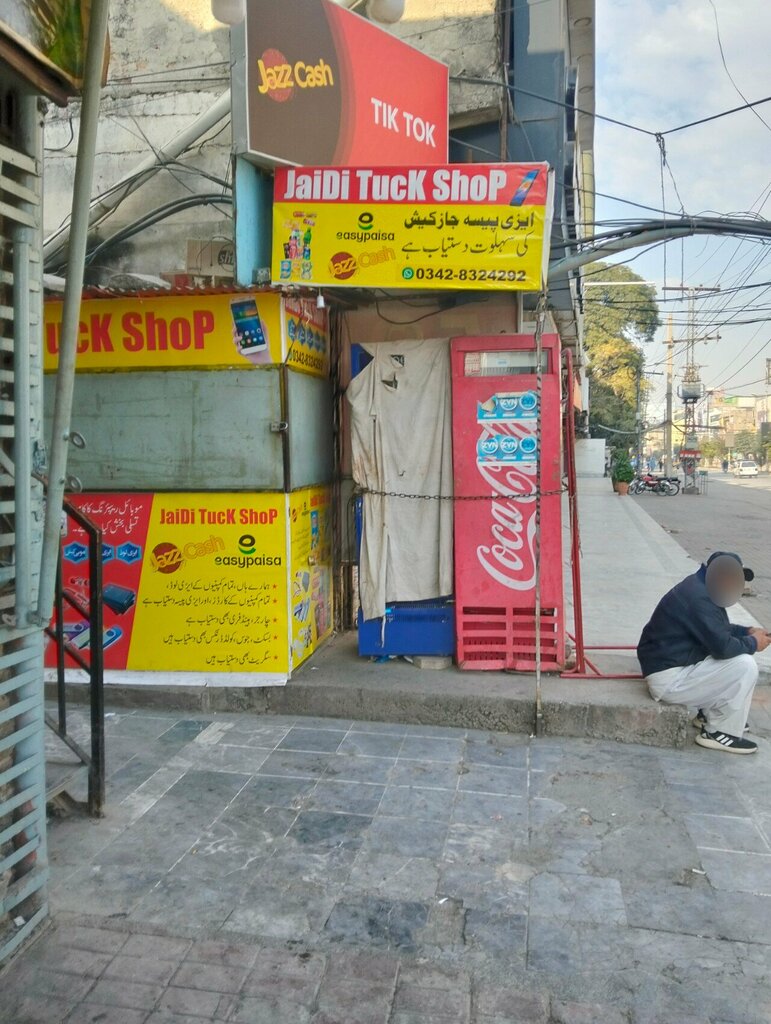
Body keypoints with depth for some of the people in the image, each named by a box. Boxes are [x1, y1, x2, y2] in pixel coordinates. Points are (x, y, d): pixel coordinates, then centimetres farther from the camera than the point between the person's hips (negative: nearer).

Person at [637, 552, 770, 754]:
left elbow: (718, 630, 24)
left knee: (738, 653, 18)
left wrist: (747, 631, 8)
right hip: (669, 679, -11)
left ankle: (709, 713, 21)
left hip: (672, 664, 11)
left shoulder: (700, 588, 10)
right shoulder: (699, 598, -23)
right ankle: (720, 733, -3)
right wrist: (752, 643, -8)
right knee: (745, 666, -16)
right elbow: (722, 646, -27)